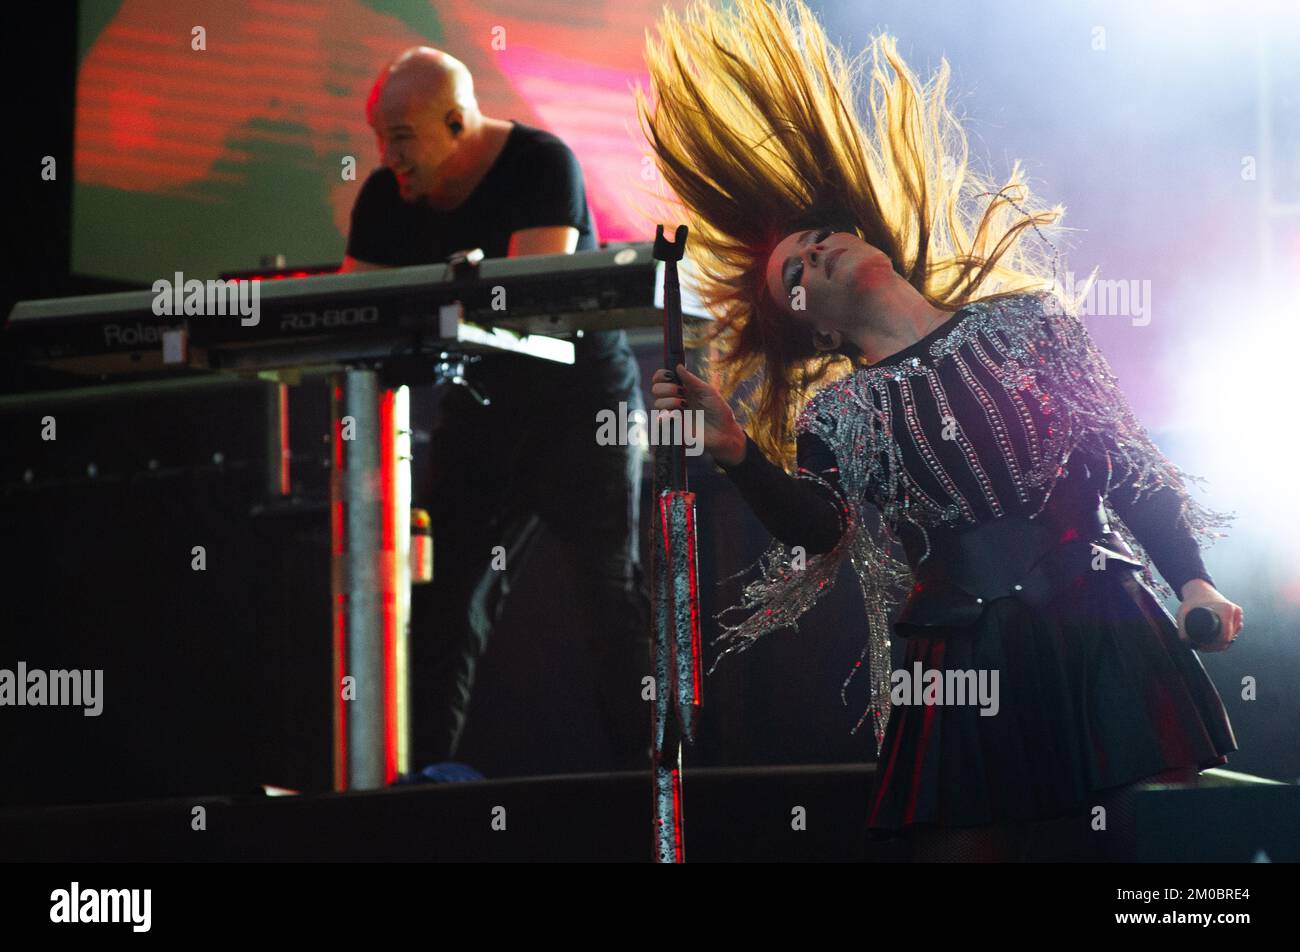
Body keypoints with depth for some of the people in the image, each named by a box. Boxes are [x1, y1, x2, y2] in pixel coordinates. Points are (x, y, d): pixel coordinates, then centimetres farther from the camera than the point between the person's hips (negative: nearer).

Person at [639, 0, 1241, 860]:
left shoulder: (1025, 325, 11)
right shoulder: (833, 416, 12)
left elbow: (1130, 460, 10)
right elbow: (818, 533, -6)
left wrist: (1192, 579, 0)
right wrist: (736, 453, -21)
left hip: (1102, 633, -1)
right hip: (960, 668, 1)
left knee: (1144, 843, -7)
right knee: (963, 839, -4)